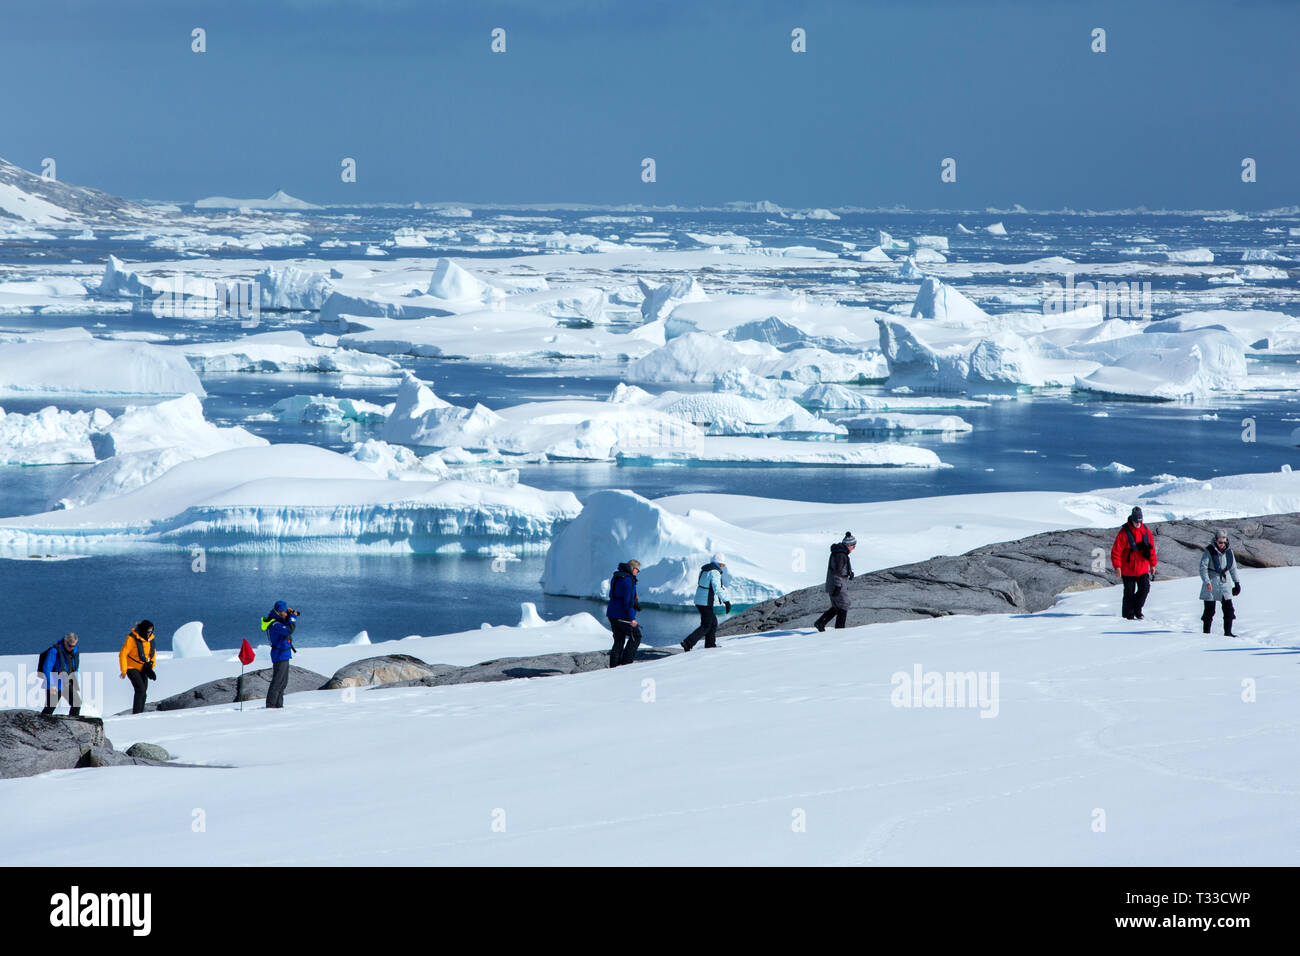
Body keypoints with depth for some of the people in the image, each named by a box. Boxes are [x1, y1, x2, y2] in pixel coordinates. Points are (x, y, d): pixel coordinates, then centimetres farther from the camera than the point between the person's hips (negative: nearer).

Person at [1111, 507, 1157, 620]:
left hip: (1142, 568, 3)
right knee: (1129, 592, 2)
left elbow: (1151, 548, 13)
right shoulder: (1124, 532, -12)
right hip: (1128, 569, -3)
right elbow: (1116, 550, -12)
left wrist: (1152, 564, 12)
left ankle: (1137, 609, 12)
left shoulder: (1146, 531, 2)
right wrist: (1117, 566, -18)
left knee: (1145, 587, -7)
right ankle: (1128, 614, 14)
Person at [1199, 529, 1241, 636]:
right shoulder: (1209, 551, -9)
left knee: (1229, 609, 0)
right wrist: (1207, 582, -24)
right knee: (1209, 610, -1)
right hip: (1211, 585, -5)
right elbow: (1203, 568, -13)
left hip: (1223, 583, 5)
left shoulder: (1228, 551, 6)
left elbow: (1233, 568, 17)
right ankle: (1206, 633, 8)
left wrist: (1237, 582, 18)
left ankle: (1228, 632, 9)